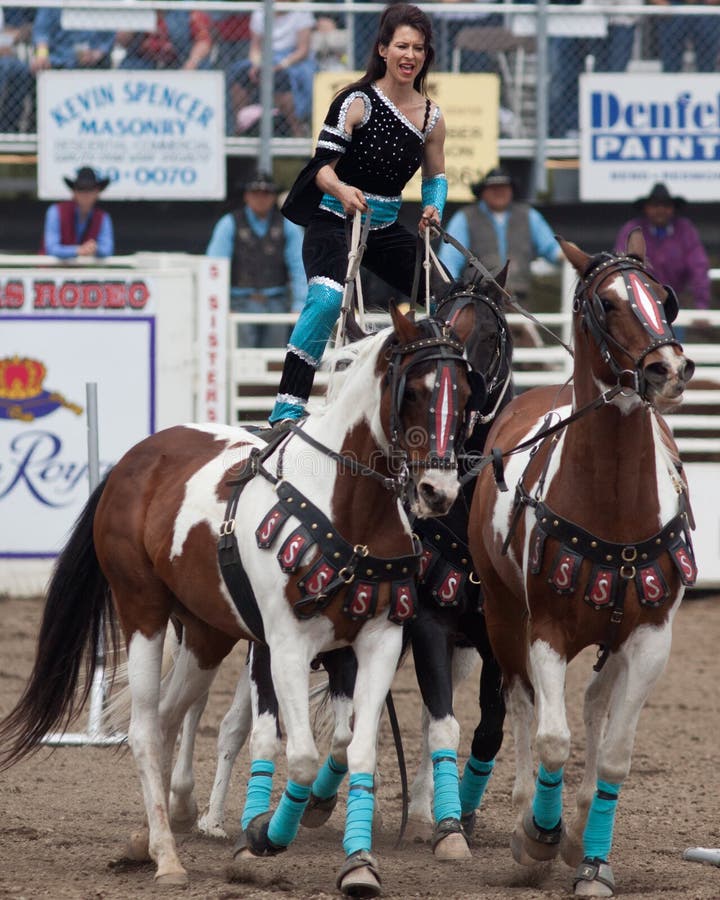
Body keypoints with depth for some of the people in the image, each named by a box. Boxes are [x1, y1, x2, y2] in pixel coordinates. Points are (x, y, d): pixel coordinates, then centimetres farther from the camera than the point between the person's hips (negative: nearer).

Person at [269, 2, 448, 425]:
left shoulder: (431, 117, 4)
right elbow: (323, 164, -14)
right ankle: (288, 408, -31)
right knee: (327, 298, -31)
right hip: (334, 220, -7)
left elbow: (436, 175, 17)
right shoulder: (357, 102, -12)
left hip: (386, 227, 7)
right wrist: (342, 190, -35)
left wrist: (434, 208, -4)